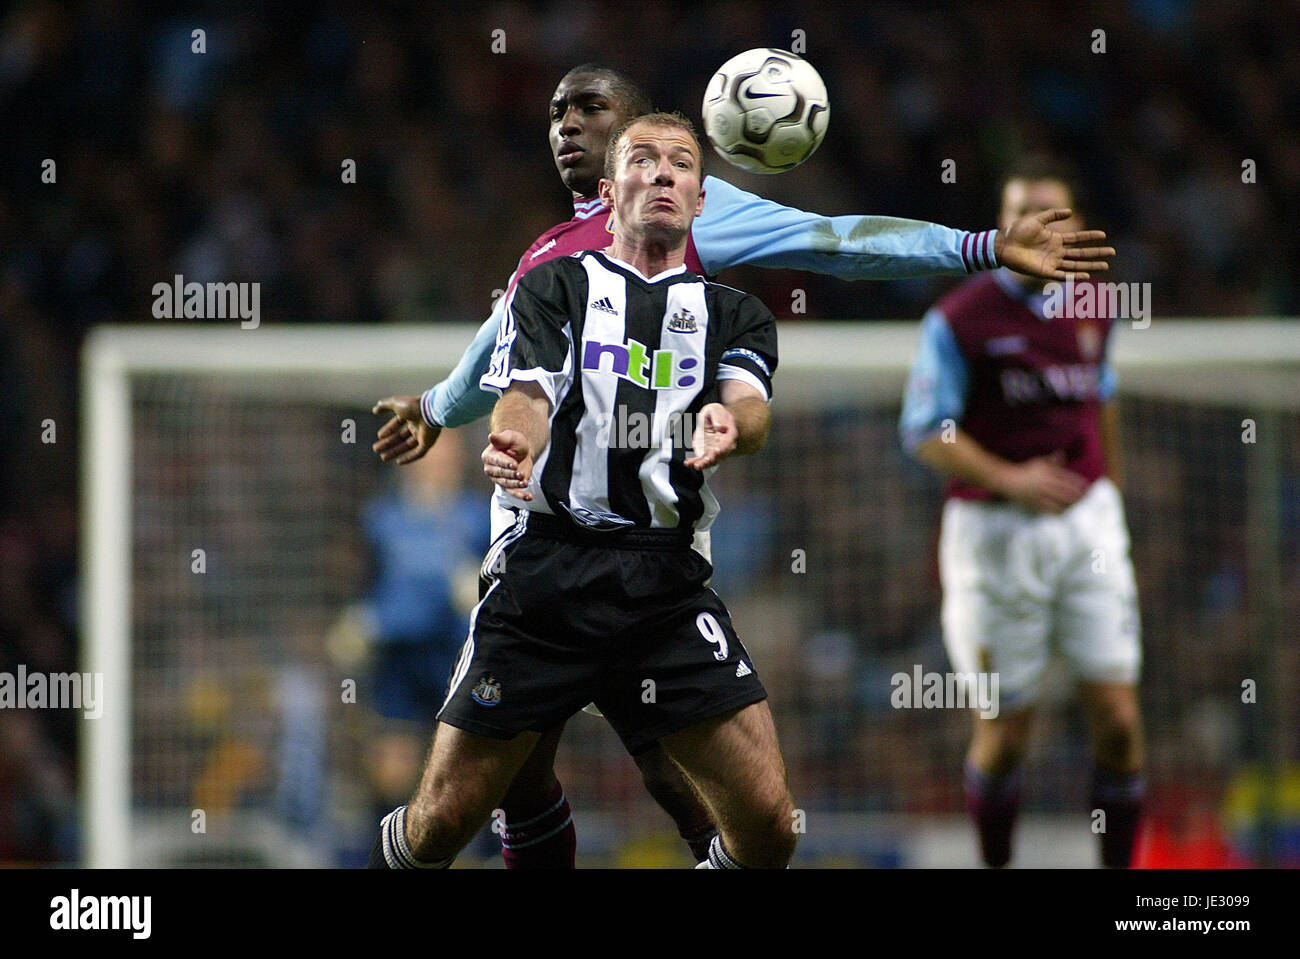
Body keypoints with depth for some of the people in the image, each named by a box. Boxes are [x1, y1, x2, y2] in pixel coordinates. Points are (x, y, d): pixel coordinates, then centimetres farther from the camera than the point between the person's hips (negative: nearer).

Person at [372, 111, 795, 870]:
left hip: (667, 582, 1)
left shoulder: (735, 314, 17)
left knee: (769, 826, -11)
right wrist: (512, 447, -28)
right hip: (546, 570, -1)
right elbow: (526, 397, -3)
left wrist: (729, 423, -29)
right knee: (442, 823, -2)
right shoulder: (557, 287, 13)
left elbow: (751, 409, -3)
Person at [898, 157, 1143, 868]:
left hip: (1087, 522, 4)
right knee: (1005, 731, 0)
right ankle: (995, 863, 22)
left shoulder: (1090, 307, 8)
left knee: (1118, 721, -6)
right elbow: (925, 430, -10)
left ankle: (1119, 864, 6)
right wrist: (1009, 480, -23)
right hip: (996, 534, -4)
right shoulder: (958, 319, -8)